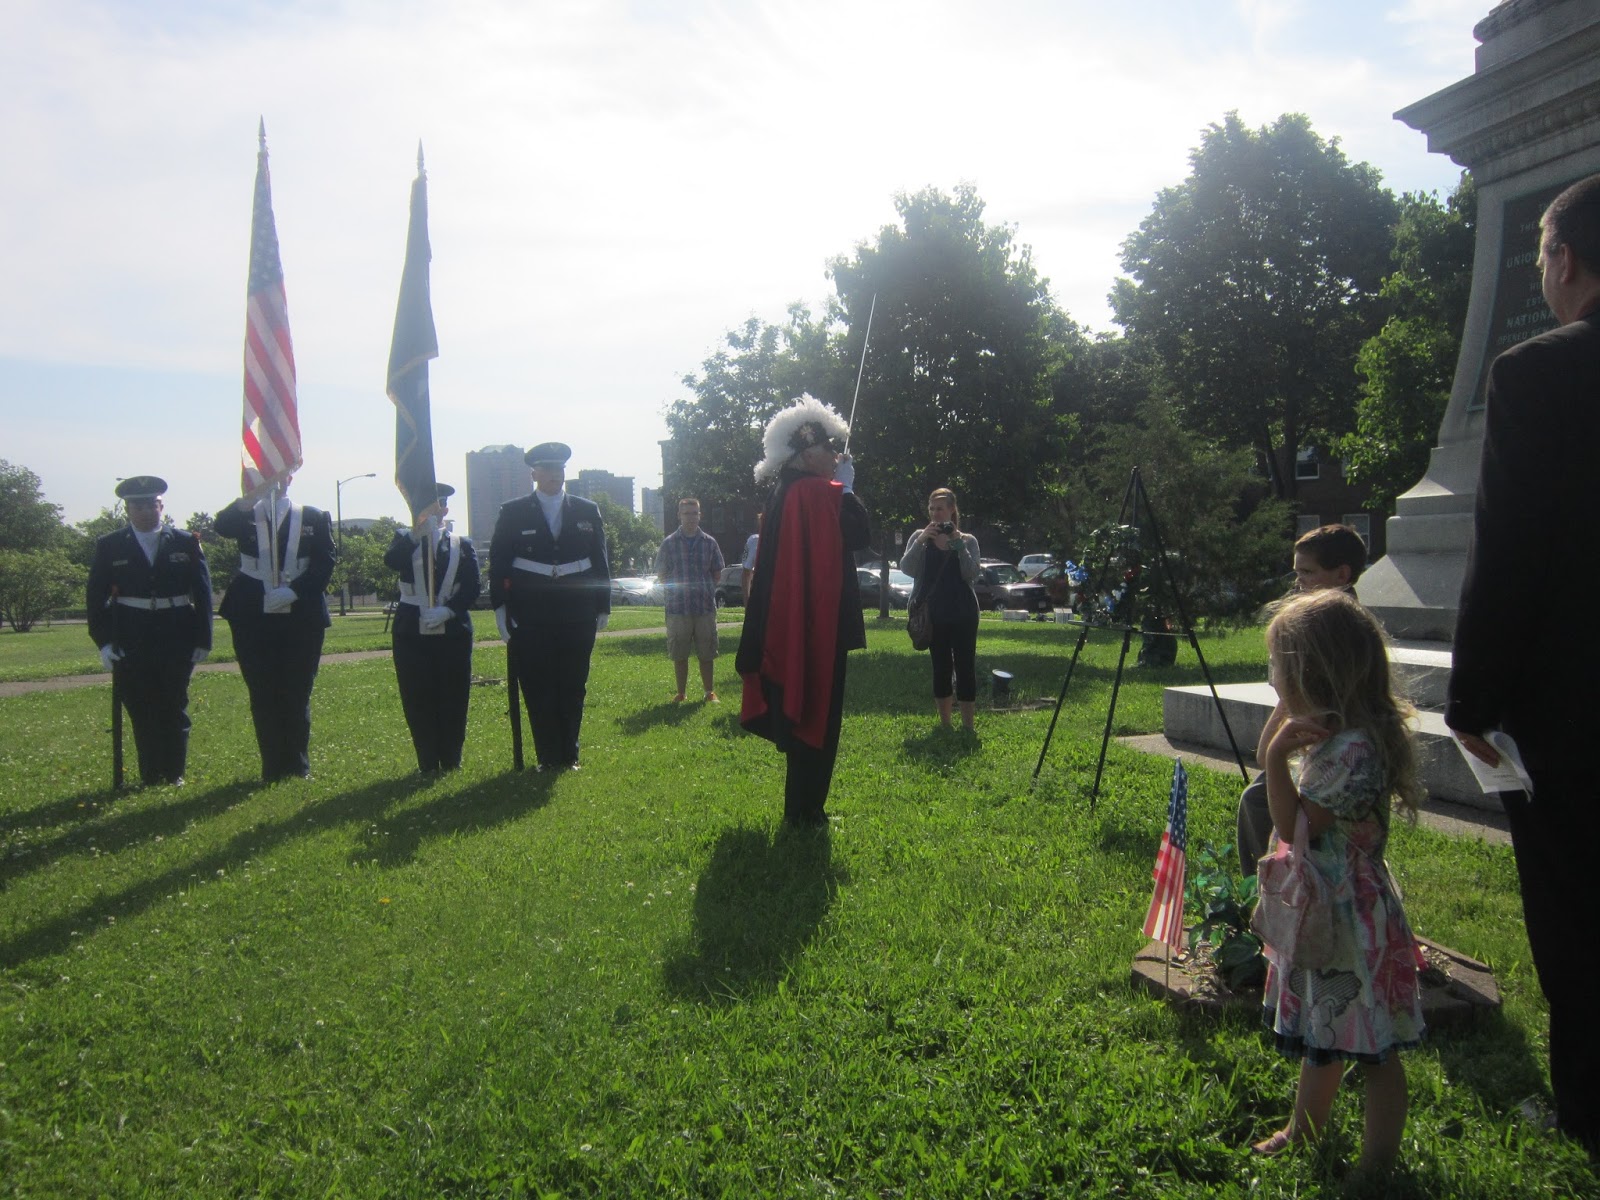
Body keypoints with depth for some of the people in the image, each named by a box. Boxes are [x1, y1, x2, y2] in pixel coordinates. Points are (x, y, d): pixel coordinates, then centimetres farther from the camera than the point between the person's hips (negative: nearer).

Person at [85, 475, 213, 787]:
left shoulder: (186, 543, 4)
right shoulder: (109, 547, 5)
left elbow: (203, 593, 4)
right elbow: (96, 598, 4)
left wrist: (202, 640, 0)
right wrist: (104, 641, -4)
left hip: (177, 641, 0)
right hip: (131, 643, 0)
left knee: (174, 709, 7)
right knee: (142, 713, 5)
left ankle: (174, 774, 17)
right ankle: (150, 777, 15)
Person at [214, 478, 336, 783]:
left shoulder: (313, 518, 7)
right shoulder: (245, 516, 9)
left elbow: (325, 562, -1)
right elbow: (222, 527, -14)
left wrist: (294, 591, -14)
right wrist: (247, 501, -32)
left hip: (301, 618, -1)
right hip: (253, 619, 1)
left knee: (297, 694, 5)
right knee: (263, 695, 4)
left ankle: (298, 766, 16)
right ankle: (272, 769, 12)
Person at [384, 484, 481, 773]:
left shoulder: (462, 544, 10)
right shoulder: (405, 539, 8)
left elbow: (473, 586, 1)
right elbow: (391, 561, -14)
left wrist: (447, 611, -13)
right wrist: (417, 533, -26)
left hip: (453, 631, 0)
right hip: (411, 632, 0)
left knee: (453, 700, 2)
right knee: (418, 702, 2)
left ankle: (451, 762, 12)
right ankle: (427, 764, 11)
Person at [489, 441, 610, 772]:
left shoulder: (587, 511, 8)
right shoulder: (512, 513, 4)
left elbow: (600, 562, 11)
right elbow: (497, 564, 4)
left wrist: (603, 607, 8)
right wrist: (500, 608, -3)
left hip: (577, 618, 2)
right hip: (529, 620, -1)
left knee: (573, 690, 6)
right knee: (538, 692, 1)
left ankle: (569, 755, 18)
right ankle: (547, 758, 12)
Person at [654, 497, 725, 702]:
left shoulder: (709, 542, 7)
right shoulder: (669, 543, 3)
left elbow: (717, 572, 16)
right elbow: (661, 574, 8)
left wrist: (707, 589, 5)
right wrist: (677, 588, 0)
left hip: (705, 606, 1)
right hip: (678, 607, -1)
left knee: (707, 653, 5)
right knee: (679, 654, 5)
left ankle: (709, 692, 15)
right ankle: (680, 693, 16)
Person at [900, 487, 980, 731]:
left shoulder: (967, 540, 5)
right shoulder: (920, 537, 6)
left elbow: (971, 573, -9)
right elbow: (906, 569, -8)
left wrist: (958, 543, -15)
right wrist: (922, 540, -18)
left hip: (963, 613, -1)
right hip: (934, 613, 1)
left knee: (965, 667, -3)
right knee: (941, 668, 7)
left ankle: (968, 725, 2)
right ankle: (944, 724, 16)